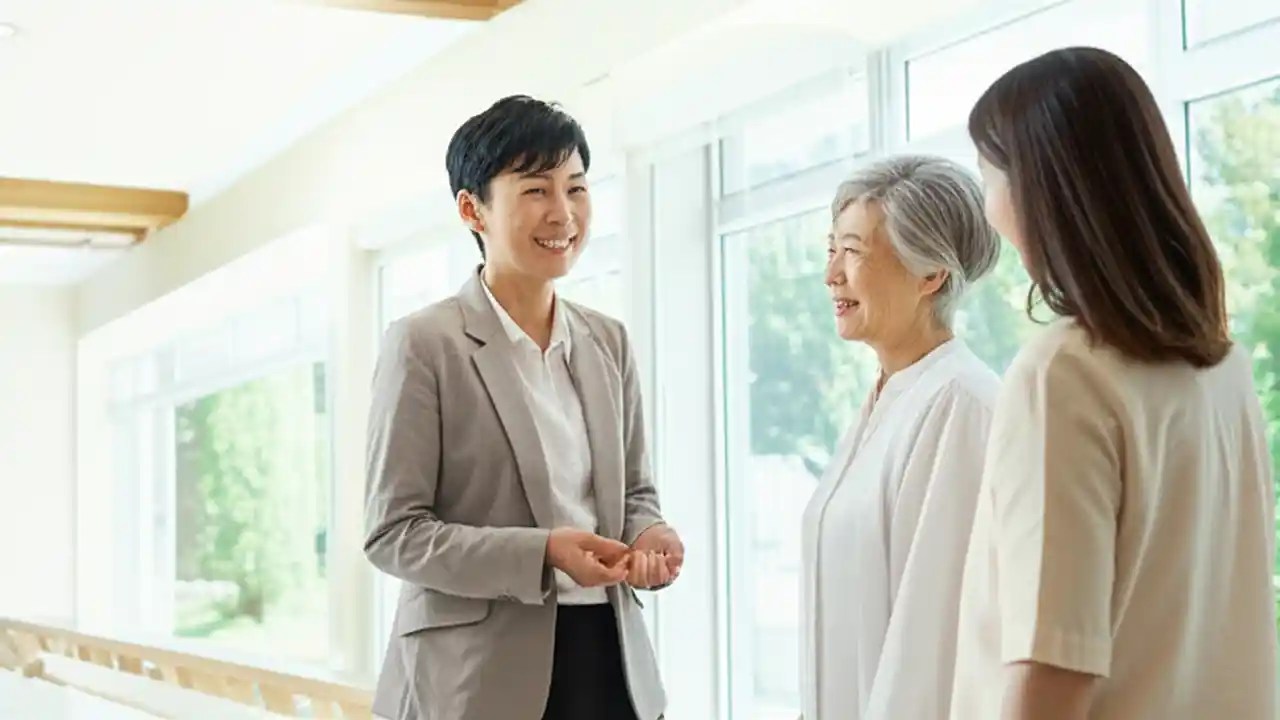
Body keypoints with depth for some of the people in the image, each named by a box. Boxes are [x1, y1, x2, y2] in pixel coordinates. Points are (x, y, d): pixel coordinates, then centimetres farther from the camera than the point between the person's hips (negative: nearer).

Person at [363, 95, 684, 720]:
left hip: (609, 659, 5)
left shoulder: (609, 341, 10)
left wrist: (649, 535, -6)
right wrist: (541, 554, -21)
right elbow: (393, 533, -9)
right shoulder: (424, 345, -6)